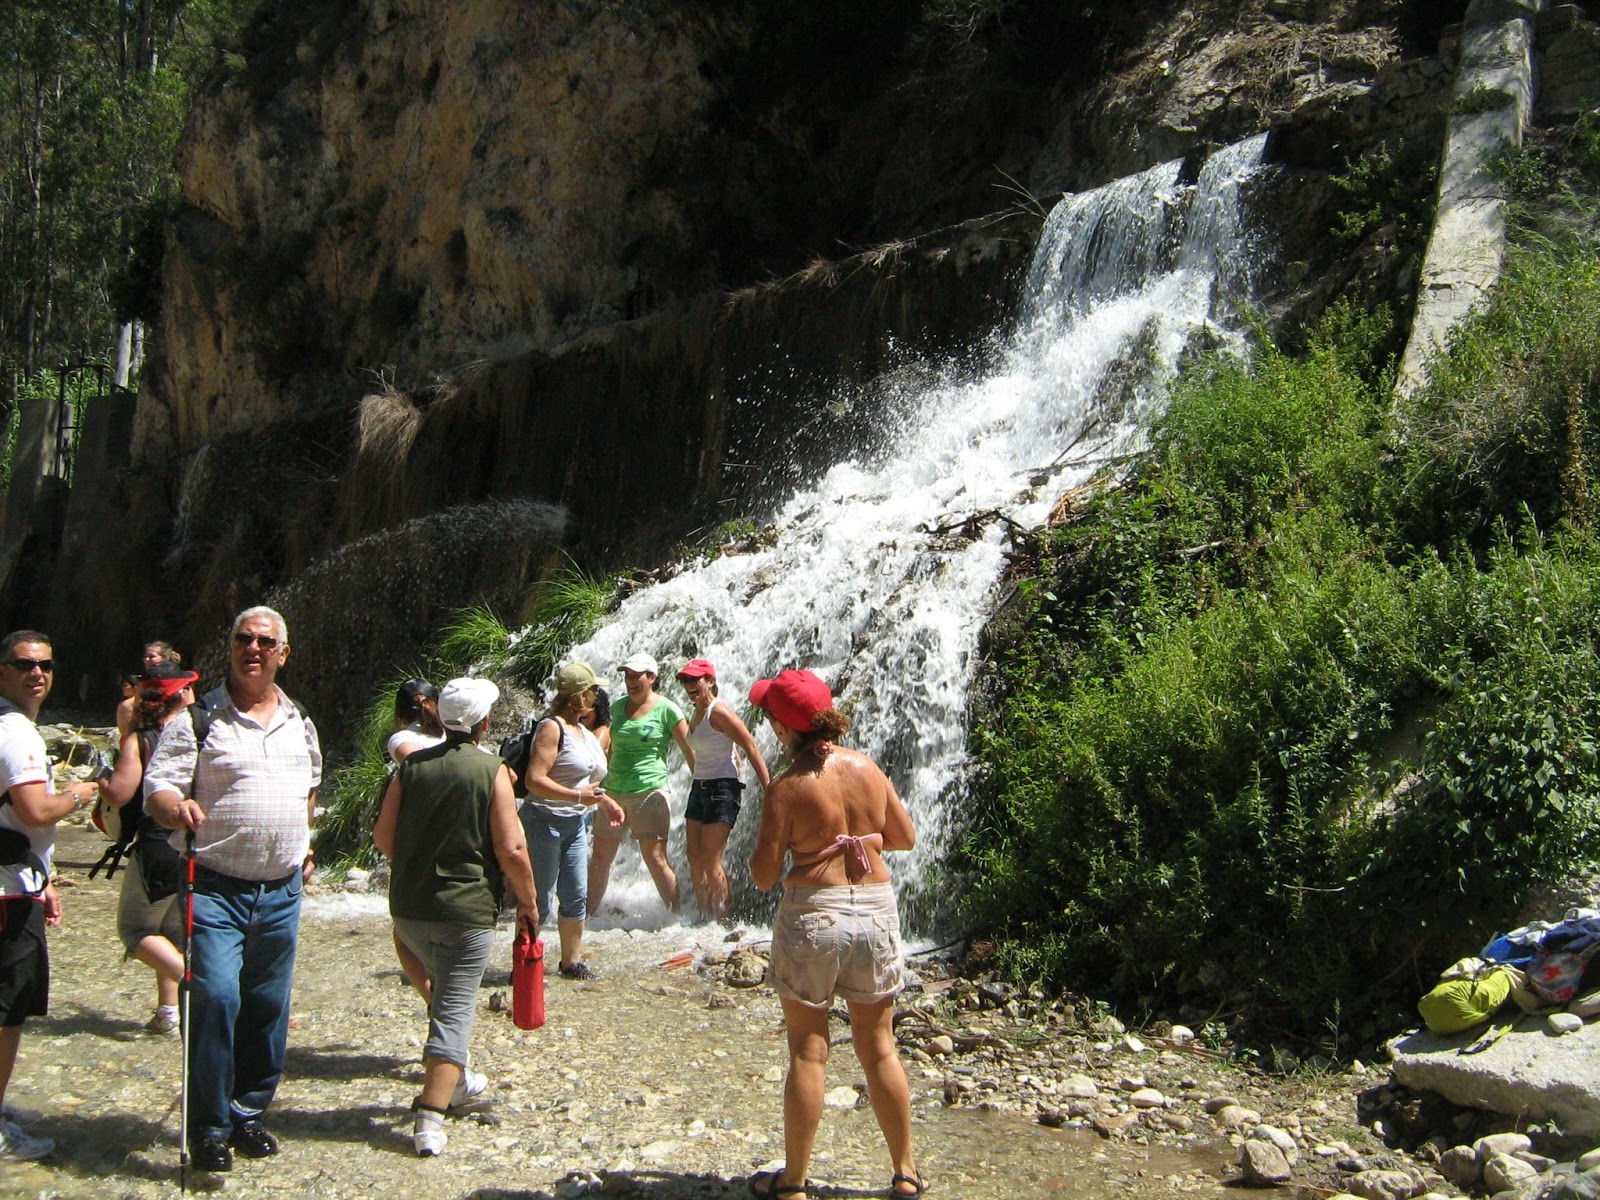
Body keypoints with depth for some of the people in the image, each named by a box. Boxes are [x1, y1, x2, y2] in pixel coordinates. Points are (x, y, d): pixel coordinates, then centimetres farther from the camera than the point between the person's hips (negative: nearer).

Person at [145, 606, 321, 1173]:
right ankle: (209, 1129, 0)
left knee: (268, 1007, 11)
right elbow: (157, 788, -10)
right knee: (216, 997, -15)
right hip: (215, 887, -5)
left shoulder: (299, 724, 12)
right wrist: (177, 807, -31)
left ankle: (249, 1114, 27)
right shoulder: (198, 719, -4)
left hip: (281, 891, 5)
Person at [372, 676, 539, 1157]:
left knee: (448, 993, 25)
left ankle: (456, 1081, 39)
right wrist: (527, 901, 1)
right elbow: (511, 850, -13)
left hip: (408, 909, 5)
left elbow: (383, 836, 5)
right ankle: (430, 1119, -8)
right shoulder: (492, 771, -9)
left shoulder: (412, 765, 2)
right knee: (455, 1009, 0)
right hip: (467, 909, -5)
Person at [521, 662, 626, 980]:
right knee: (540, 900, -2)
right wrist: (578, 796, -28)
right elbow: (534, 780, -23)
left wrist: (606, 801, 14)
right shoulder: (552, 728, -14)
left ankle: (572, 962, 23)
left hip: (575, 824, 9)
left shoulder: (583, 731, 15)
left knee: (577, 897, 11)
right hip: (545, 822, -9)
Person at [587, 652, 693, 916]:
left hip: (649, 792, -5)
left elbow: (689, 752, -3)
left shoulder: (666, 710, -5)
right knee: (600, 858, 8)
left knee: (655, 859, -8)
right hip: (613, 792, 6)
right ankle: (587, 915, 20)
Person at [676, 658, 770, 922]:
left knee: (711, 861, -8)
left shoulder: (719, 711, -14)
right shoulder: (697, 713, 13)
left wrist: (768, 790, -20)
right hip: (699, 789, 9)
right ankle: (705, 918, 17)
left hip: (721, 790, -9)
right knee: (695, 859, 8)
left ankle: (722, 920, 2)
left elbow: (751, 748, -16)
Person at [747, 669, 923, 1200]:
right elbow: (905, 838, 9)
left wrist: (763, 847, 7)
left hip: (812, 916, -4)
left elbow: (763, 875, -12)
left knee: (808, 1053, 6)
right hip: (876, 907, 4)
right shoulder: (868, 768, -1)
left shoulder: (787, 788, -13)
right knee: (879, 1049, 14)